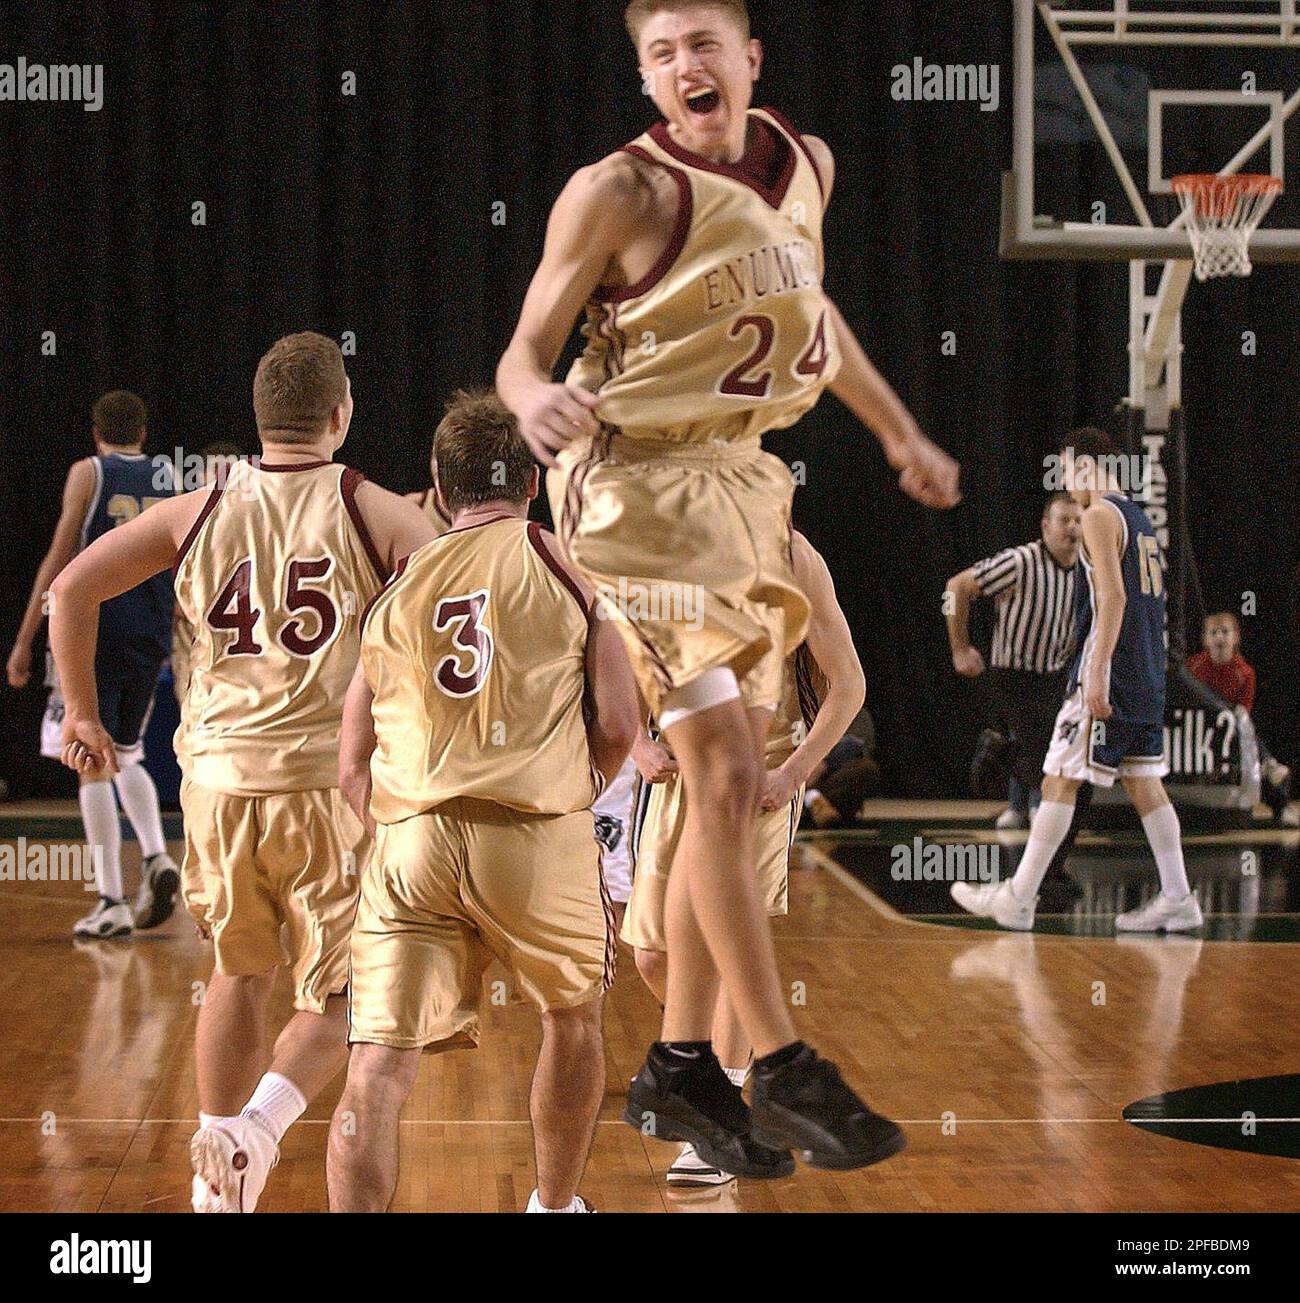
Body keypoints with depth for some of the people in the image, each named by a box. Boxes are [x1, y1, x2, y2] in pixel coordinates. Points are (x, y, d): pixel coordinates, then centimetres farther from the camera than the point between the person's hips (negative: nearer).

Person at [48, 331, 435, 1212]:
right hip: (330, 783, -3)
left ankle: (218, 1181, 28)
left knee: (240, 974, 24)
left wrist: (81, 713, 16)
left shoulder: (198, 512, 6)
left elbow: (72, 588, 6)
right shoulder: (375, 513, -3)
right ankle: (255, 1130, -16)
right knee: (336, 1003, 10)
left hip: (219, 782, 3)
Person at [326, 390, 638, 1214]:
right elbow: (619, 726, 1)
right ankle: (556, 1207, 38)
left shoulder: (400, 584, 14)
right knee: (575, 1018, 24)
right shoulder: (564, 564, 6)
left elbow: (353, 767, 12)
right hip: (538, 837, -1)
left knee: (380, 1066, -2)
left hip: (408, 838, 2)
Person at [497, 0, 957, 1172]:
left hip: (746, 480, 8)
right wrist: (535, 397, -34)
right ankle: (785, 1073, -1)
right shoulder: (618, 192, -13)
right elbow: (526, 348, -11)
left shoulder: (806, 164, 7)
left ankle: (680, 1068, 18)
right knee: (725, 775, -11)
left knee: (737, 782, 9)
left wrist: (900, 433, 29)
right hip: (640, 491, -7)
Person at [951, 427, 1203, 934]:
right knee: (1143, 781, 11)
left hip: (1109, 670, -9)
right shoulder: (1140, 519, 18)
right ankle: (1177, 899, 9)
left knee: (1060, 779, -5)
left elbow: (1113, 595, -20)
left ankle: (1017, 899, -3)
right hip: (1147, 676, 9)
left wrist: (1097, 674, -23)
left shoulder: (1099, 516, -9)